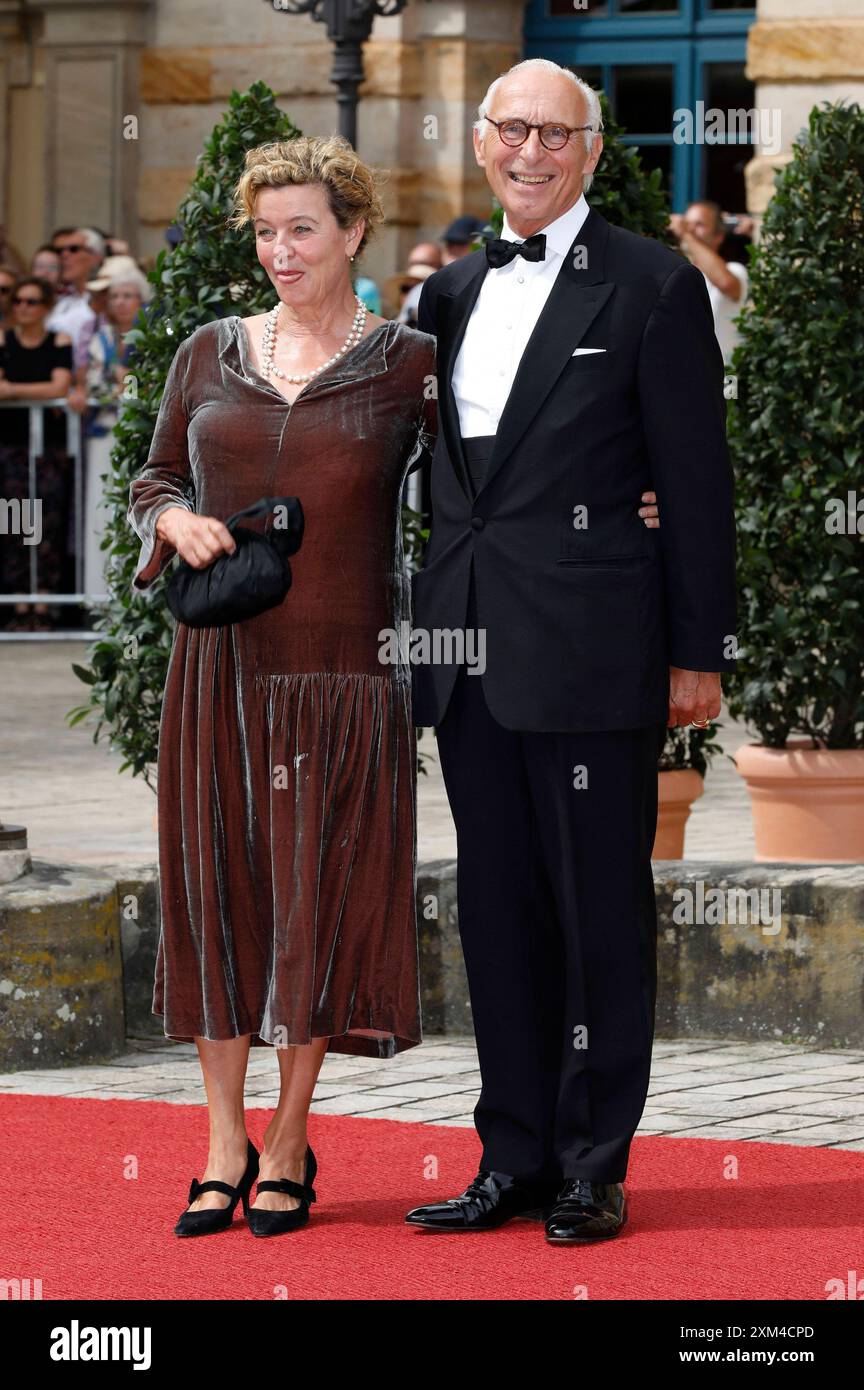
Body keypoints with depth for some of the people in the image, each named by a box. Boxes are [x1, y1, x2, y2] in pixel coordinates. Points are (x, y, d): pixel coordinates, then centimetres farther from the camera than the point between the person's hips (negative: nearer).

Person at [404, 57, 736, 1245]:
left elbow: (696, 482, -4)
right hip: (470, 648, 6)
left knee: (602, 911, 1)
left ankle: (594, 1169, 8)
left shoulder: (653, 287, -4)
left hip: (589, 645, -6)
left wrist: (697, 654, -6)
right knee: (498, 910, 10)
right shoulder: (453, 291, 15)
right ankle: (515, 1160, 17)